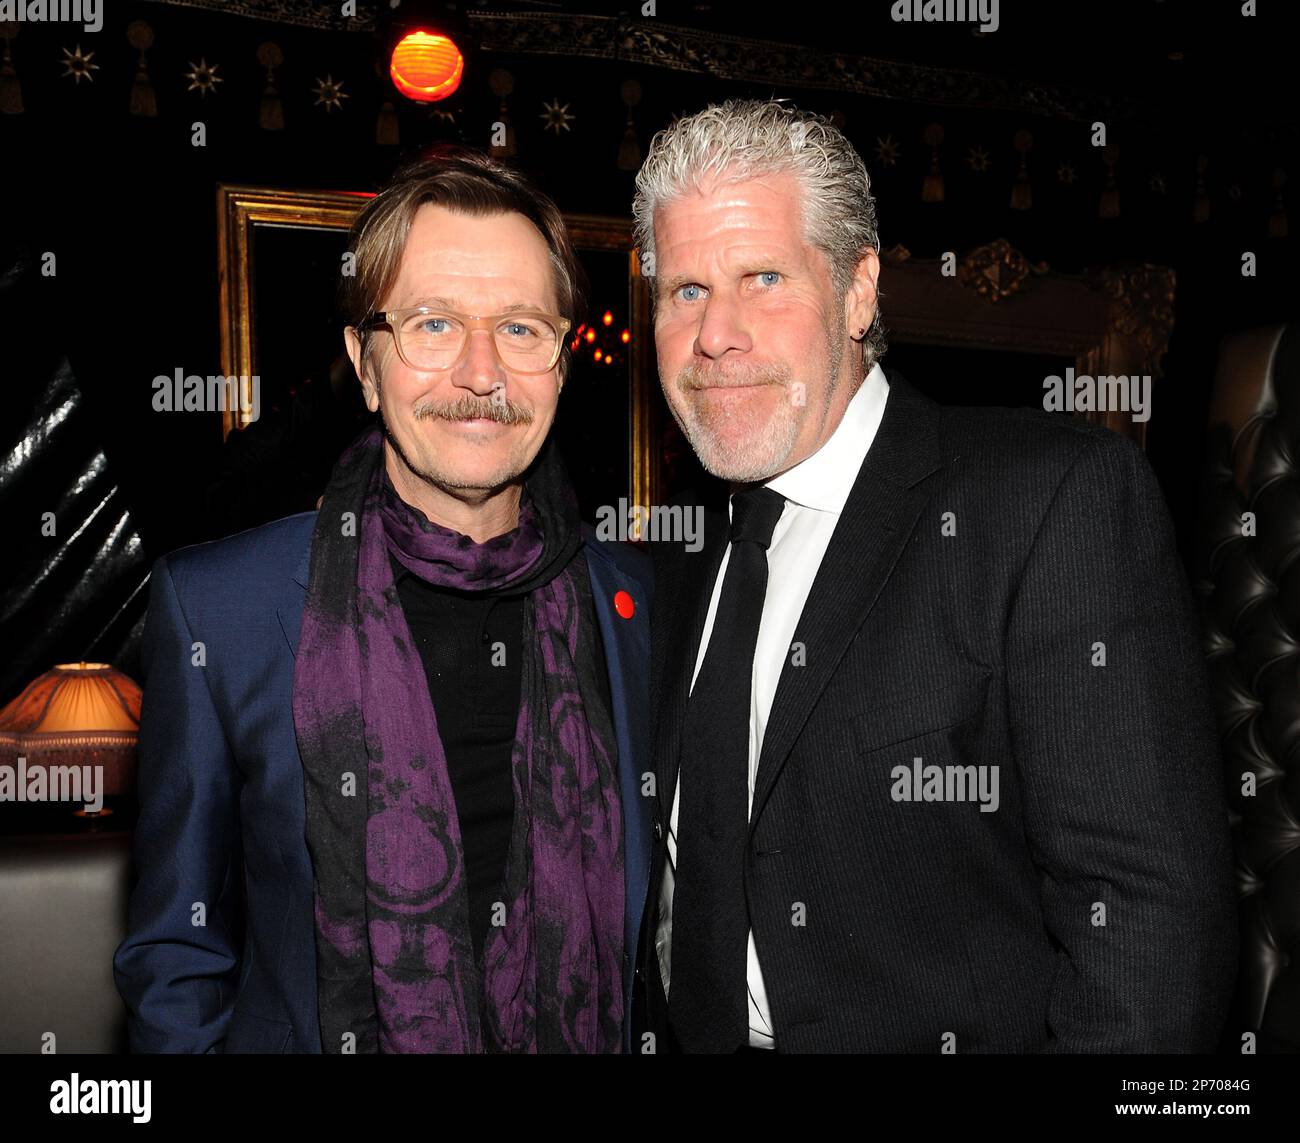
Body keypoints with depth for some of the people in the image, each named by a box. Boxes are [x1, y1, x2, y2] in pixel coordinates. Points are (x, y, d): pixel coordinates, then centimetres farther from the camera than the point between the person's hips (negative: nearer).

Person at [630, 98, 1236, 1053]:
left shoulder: (1062, 498, -18)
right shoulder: (682, 558, 4)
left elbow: (1151, 907, -23)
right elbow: (676, 880, 7)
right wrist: (645, 1033, -3)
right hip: (693, 1033, 6)